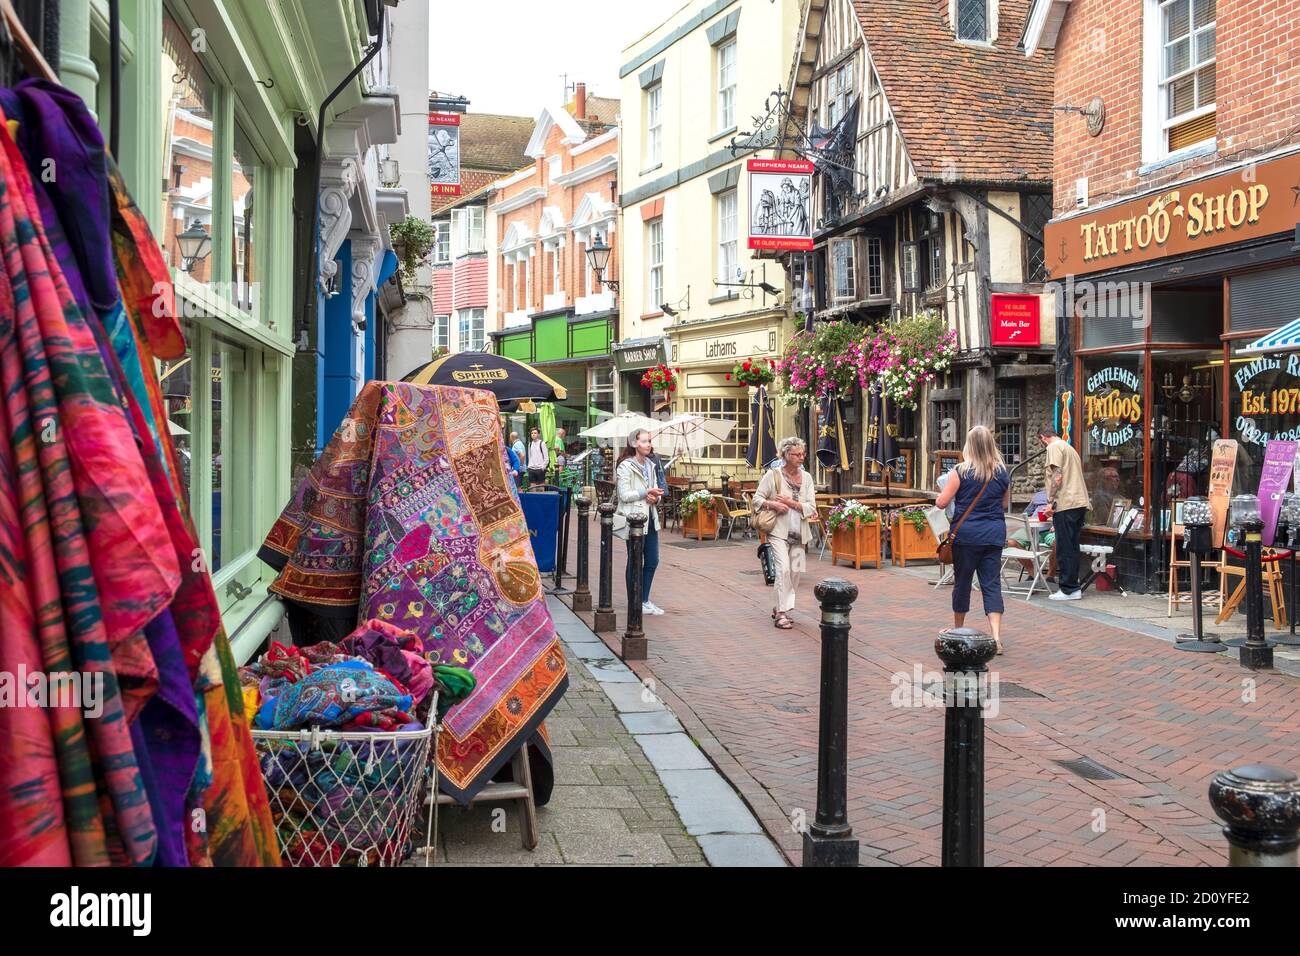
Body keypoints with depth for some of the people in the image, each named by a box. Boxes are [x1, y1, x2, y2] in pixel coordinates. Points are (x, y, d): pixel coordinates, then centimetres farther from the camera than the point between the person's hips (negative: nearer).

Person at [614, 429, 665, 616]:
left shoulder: (650, 465, 14)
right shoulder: (625, 466, -10)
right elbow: (624, 495, -15)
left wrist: (656, 497, -4)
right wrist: (646, 493, -22)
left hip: (650, 518, 8)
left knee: (652, 561, 10)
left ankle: (644, 600, 22)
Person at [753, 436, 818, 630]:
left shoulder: (806, 477, 7)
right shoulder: (773, 475, -4)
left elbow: (811, 507, 1)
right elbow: (757, 499, -1)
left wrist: (791, 503, -13)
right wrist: (773, 504, -18)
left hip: (799, 532, 5)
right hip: (779, 531, -5)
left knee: (795, 571, 8)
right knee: (783, 568, -17)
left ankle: (780, 608, 24)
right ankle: (782, 613, -12)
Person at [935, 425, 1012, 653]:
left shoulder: (961, 472, -10)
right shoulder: (1003, 473, 3)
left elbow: (941, 502, -7)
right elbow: (1005, 505, 15)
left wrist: (941, 493, 13)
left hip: (967, 534, -3)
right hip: (994, 534, 3)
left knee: (962, 581, 12)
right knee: (992, 583, 2)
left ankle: (958, 630, 29)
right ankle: (996, 635, -11)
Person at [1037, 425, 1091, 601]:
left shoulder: (1054, 447, -4)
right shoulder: (1069, 447, 25)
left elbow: (1057, 475, -15)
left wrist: (1051, 501, -11)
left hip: (1065, 504, -9)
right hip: (1080, 502, 9)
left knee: (1065, 548, -5)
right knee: (1072, 547, 13)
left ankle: (1068, 589, -4)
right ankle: (1072, 586, 16)